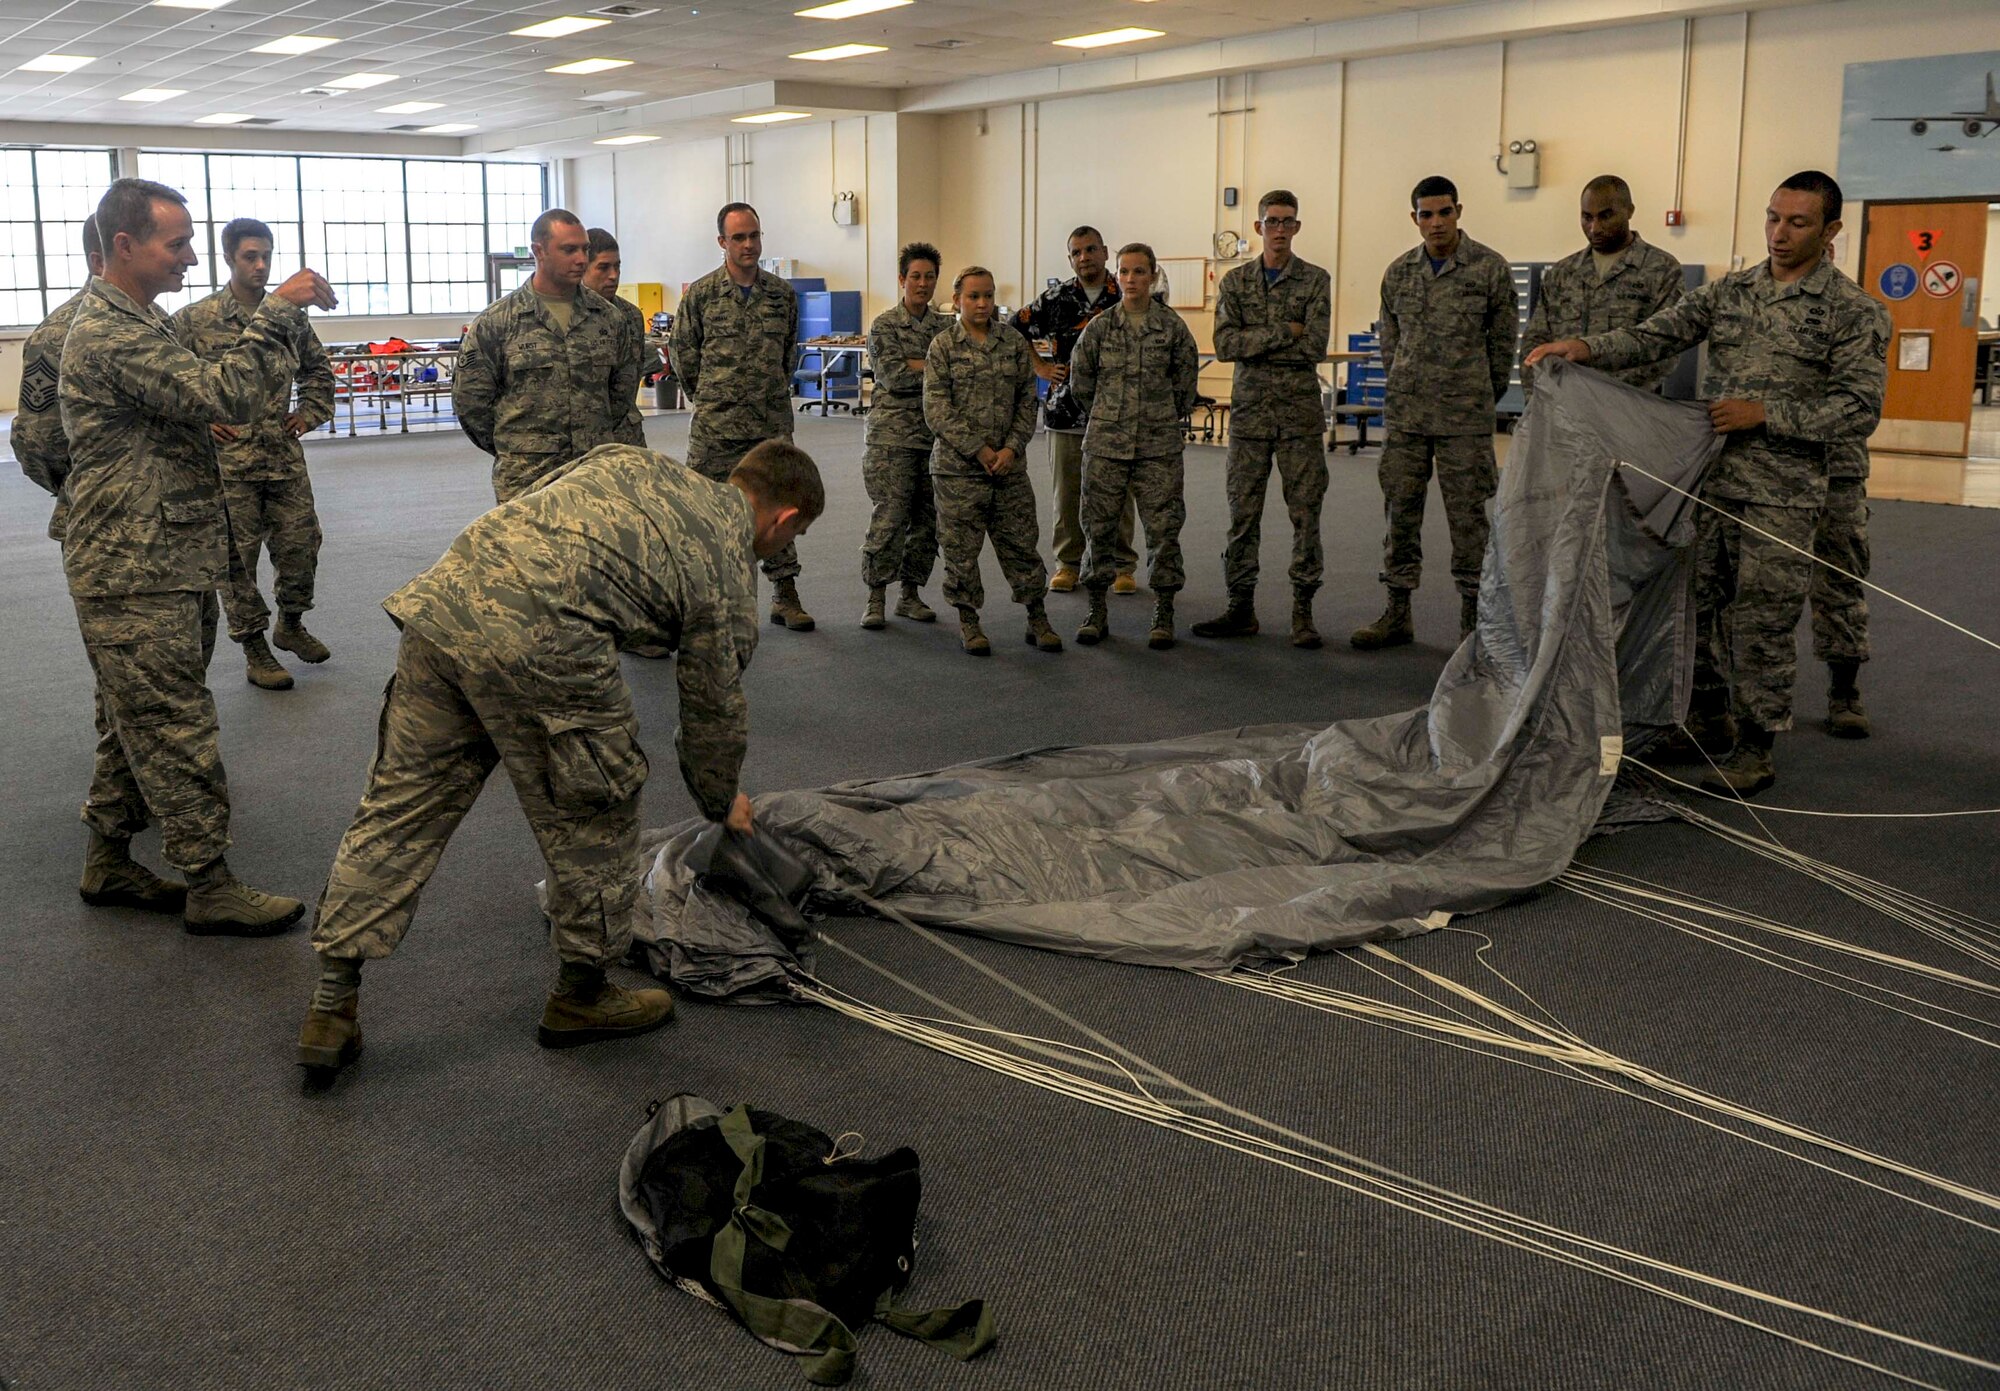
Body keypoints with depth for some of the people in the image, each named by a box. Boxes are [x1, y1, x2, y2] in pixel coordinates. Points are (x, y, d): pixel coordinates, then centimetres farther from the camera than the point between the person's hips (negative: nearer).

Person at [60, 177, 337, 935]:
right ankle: (210, 887, 1)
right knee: (176, 729, -5)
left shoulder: (136, 322, 18)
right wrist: (278, 311, -21)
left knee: (138, 721, 17)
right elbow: (222, 395, -25)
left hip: (165, 564, 10)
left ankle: (108, 857, 28)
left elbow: (190, 404, 25)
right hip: (137, 574, -10)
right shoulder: (108, 334, -18)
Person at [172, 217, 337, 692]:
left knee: (302, 544, 8)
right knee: (237, 557, 3)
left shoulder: (289, 317, 7)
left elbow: (318, 370, 23)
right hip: (229, 461, -4)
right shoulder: (194, 320, -5)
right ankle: (254, 650, 13)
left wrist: (311, 412, 11)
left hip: (285, 457, 4)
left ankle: (291, 624, 31)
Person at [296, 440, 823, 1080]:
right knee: (593, 825, 15)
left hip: (440, 594, 7)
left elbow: (526, 508, 25)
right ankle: (581, 997, 31)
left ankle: (331, 1009, 22)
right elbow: (713, 713, 18)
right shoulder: (729, 574, 11)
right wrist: (723, 804, 37)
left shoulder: (630, 459, 27)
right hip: (538, 641, -7)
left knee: (399, 808, 14)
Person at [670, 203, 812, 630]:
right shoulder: (701, 294, -3)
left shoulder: (782, 295, 6)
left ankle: (785, 595, 15)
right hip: (715, 426, -3)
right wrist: (709, 399, 9)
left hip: (772, 423, 3)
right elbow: (684, 355, 4)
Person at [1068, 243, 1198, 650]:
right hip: (1105, 444, 1)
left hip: (1159, 444, -1)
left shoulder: (1172, 326, 0)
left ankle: (1164, 614, 9)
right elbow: (1080, 380, 12)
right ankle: (1097, 612, 14)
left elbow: (1185, 380, 10)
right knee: (1100, 525, 4)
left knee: (1163, 527, 0)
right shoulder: (1100, 327, 2)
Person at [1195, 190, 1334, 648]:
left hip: (1299, 409, -2)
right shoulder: (1236, 281, 8)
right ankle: (1241, 607, 12)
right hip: (1250, 408, 2)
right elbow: (1224, 344, -6)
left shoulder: (1315, 280, 2)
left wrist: (1254, 342, -8)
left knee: (1305, 511, 0)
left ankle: (1302, 609, 7)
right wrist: (1284, 332, -12)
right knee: (1243, 511, 4)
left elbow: (1315, 347, -11)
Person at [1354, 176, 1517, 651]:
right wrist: (1406, 390, 14)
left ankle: (1473, 619, 8)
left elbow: (1503, 343, 3)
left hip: (1465, 416, -4)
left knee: (1467, 516, 0)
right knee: (1400, 511, 7)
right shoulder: (1398, 272, 7)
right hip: (1404, 413, 4)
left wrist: (1481, 399, 9)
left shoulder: (1490, 268, -3)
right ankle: (1398, 612, 17)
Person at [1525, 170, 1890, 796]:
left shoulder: (1854, 311, -4)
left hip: (1780, 495, -5)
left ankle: (1756, 748, 11)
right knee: (1702, 605, 13)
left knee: (1760, 620, -1)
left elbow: (1860, 408, -9)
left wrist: (1766, 413, -17)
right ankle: (1708, 715, 30)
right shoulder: (1728, 291, 10)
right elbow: (1657, 334, 3)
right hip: (1709, 479, 5)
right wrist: (1587, 347, -15)